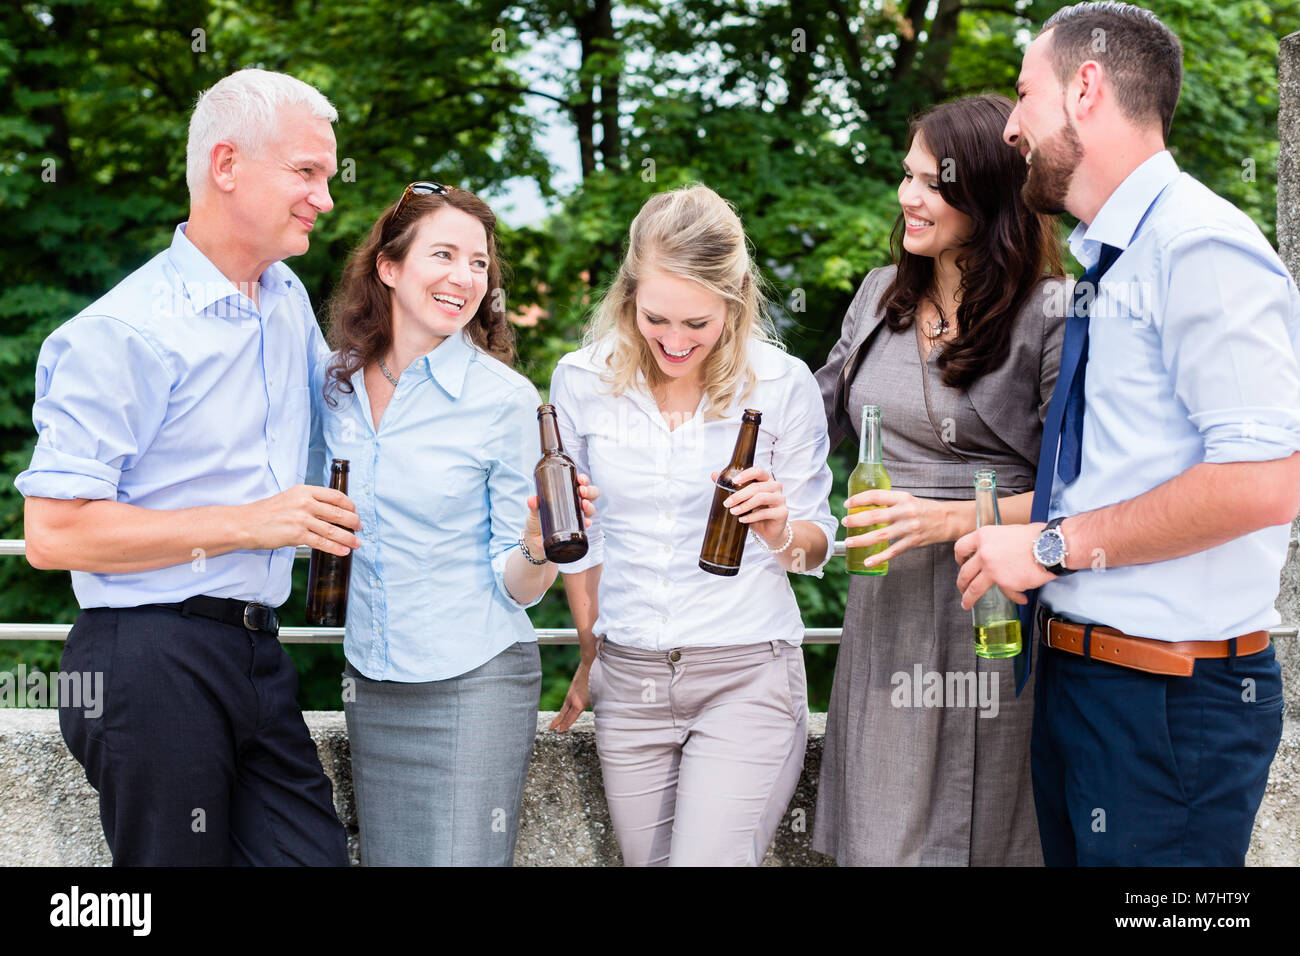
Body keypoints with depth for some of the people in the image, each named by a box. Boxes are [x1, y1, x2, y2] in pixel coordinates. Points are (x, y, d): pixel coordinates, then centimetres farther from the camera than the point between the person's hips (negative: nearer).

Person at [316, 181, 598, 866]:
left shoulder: (505, 398, -12)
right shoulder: (335, 384, 1)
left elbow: (516, 585, -10)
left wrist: (538, 545, -28)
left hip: (474, 686, -4)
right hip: (370, 681, 4)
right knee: (383, 857, 13)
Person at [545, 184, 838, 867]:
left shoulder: (783, 385, -6)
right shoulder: (582, 381, -1)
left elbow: (816, 548, 1)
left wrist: (779, 526, -20)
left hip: (747, 676, -3)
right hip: (630, 680, 3)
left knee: (707, 859, -13)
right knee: (647, 861, 7)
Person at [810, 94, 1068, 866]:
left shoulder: (1050, 316, -10)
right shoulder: (881, 295, 10)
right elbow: (819, 415, 22)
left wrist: (951, 519, -20)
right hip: (885, 606, 6)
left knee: (972, 836, 4)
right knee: (877, 835, 11)